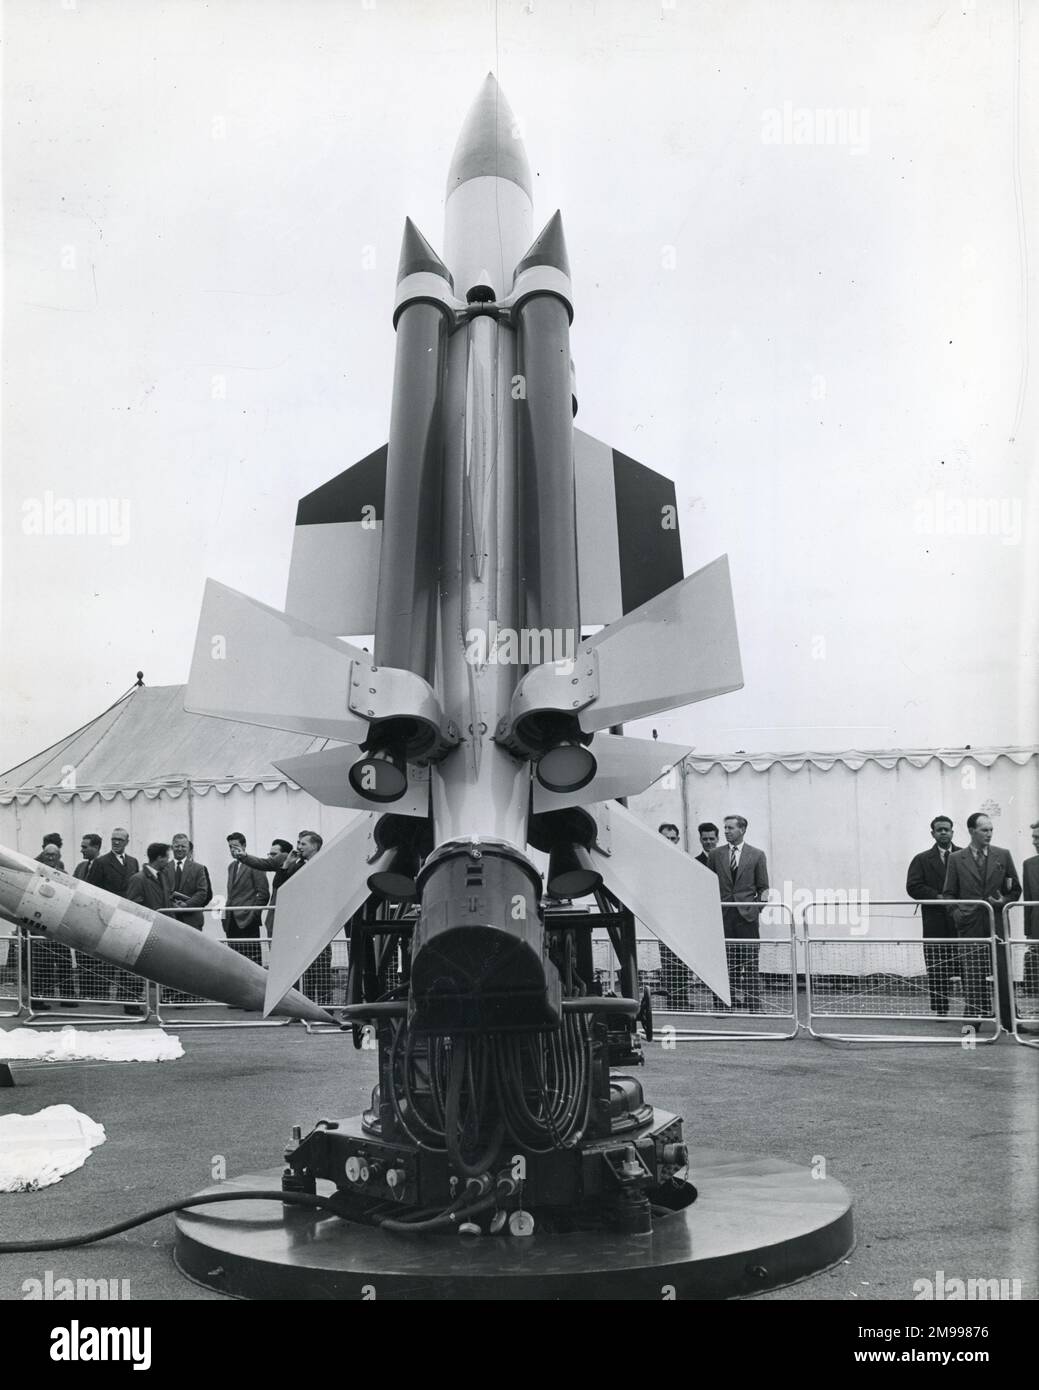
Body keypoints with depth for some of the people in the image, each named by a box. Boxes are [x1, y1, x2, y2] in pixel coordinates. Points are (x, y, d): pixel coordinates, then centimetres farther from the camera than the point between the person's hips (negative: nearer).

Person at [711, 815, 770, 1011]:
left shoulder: (757, 854, 6)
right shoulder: (716, 854, 10)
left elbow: (763, 887, 7)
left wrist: (759, 905, -7)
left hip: (747, 914, -2)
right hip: (723, 914, 2)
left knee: (750, 963, -1)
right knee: (726, 962, 2)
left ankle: (754, 1005, 4)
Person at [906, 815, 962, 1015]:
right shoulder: (922, 860, 9)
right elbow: (913, 887, -2)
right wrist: (938, 897, -12)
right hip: (935, 924, 0)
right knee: (937, 973, 0)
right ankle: (940, 1010, 6)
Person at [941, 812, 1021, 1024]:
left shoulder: (1003, 855, 8)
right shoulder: (956, 859, 5)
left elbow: (1016, 889, 13)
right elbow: (948, 893, 7)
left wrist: (1005, 901, -5)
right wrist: (956, 913, -7)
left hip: (997, 924, 1)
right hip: (969, 925, -1)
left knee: (1003, 974, -1)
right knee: (972, 977, 2)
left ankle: (1008, 1021, 6)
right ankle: (972, 1020, 9)